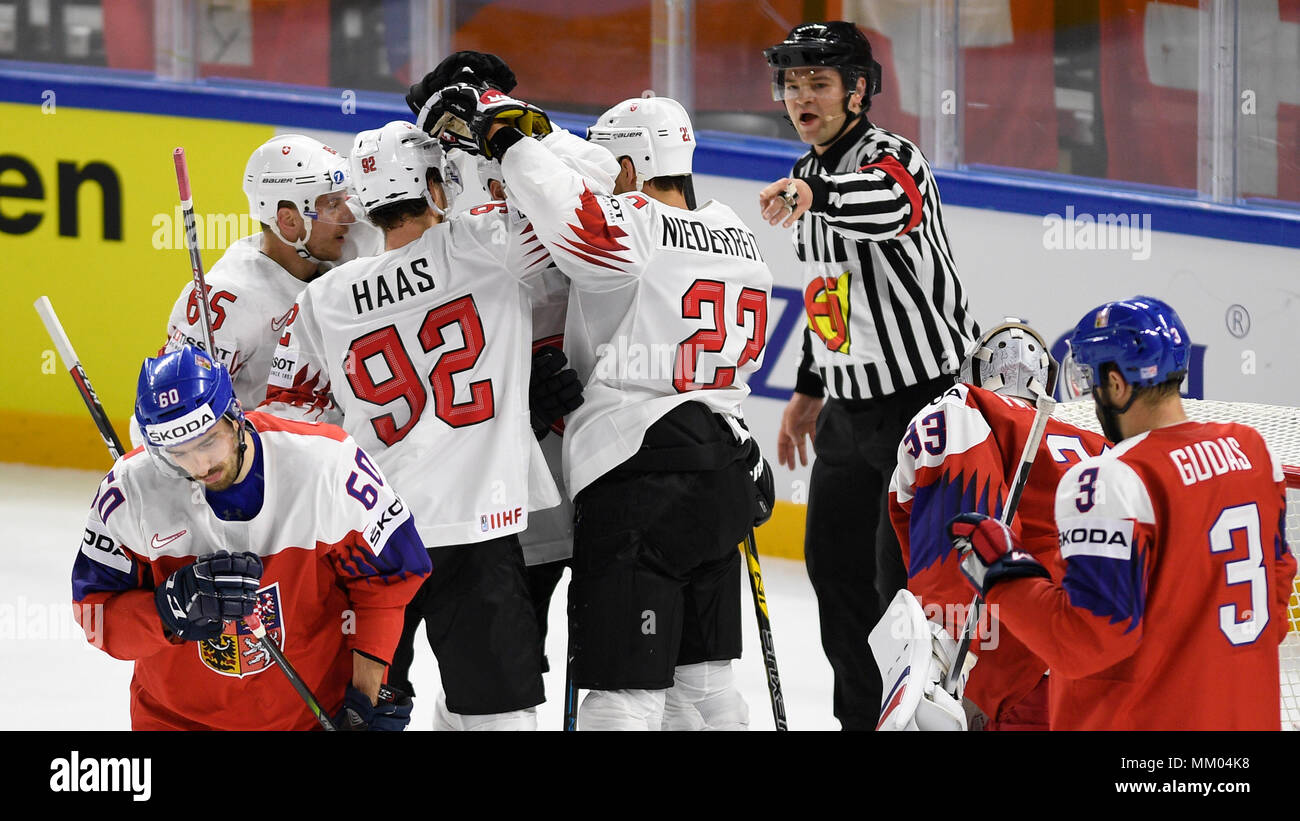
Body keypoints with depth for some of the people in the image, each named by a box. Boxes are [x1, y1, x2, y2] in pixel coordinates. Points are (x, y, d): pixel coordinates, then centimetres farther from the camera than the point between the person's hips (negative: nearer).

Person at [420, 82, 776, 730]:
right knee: (701, 675, 18)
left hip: (638, 479, -8)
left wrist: (503, 133, -25)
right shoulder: (740, 243, 13)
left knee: (626, 686, -8)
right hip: (723, 470, 8)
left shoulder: (635, 226, -13)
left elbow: (580, 222, -33)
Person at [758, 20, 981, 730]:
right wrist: (809, 389, 26)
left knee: (903, 579, -11)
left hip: (926, 398, -9)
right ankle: (863, 717, 29)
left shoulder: (892, 159, -16)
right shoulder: (811, 175, 11)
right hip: (851, 406, 9)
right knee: (836, 564, 14)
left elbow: (891, 204, -43)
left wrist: (815, 193, -61)